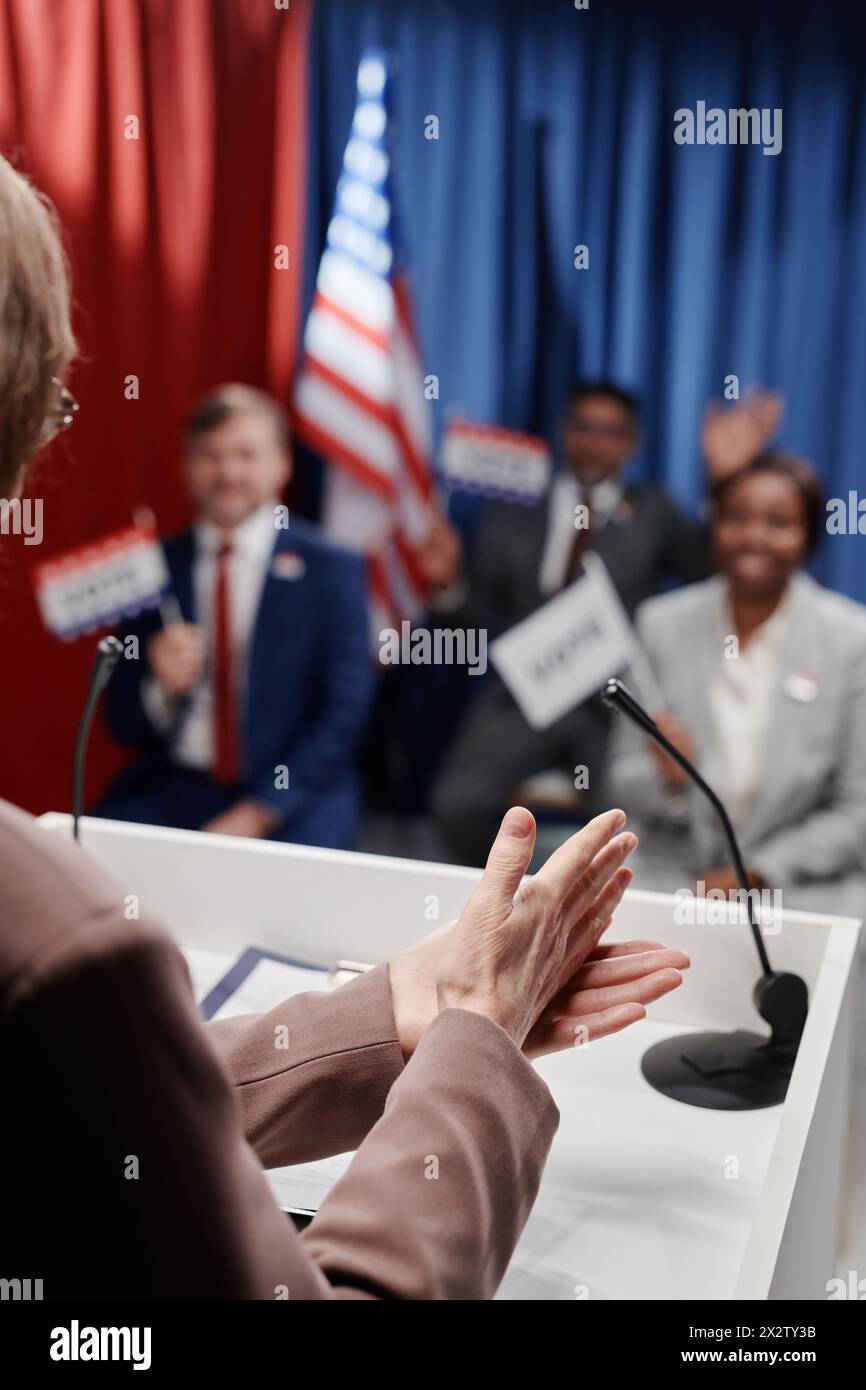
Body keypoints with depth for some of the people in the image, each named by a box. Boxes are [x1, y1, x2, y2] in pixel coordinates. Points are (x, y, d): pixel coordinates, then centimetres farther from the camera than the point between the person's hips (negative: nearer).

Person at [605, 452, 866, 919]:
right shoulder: (662, 623, -1)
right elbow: (624, 783, 4)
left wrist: (755, 873, -11)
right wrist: (670, 779, -17)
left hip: (803, 888, -1)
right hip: (672, 876, 2)